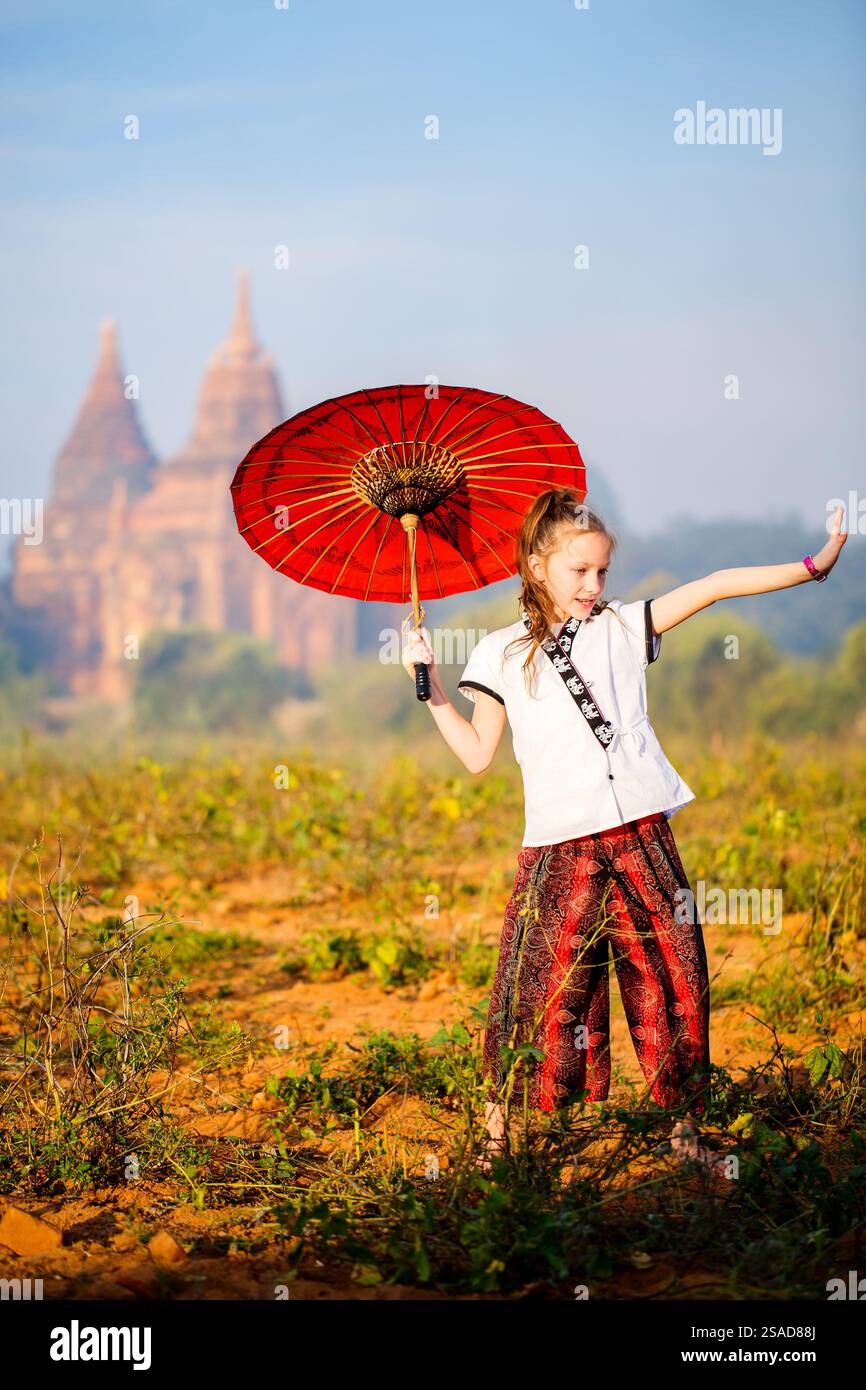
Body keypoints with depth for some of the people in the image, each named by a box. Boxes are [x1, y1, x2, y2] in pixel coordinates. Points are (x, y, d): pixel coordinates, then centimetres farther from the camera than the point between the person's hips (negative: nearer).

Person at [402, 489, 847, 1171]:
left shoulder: (622, 628, 11)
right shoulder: (501, 653, 9)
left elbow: (716, 586, 6)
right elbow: (478, 753, 7)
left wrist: (811, 566, 0)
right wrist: (429, 683, 2)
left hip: (644, 839, 2)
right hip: (559, 851, -2)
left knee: (672, 985, 3)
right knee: (536, 990, -5)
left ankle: (686, 1131, 17)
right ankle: (496, 1135, 10)